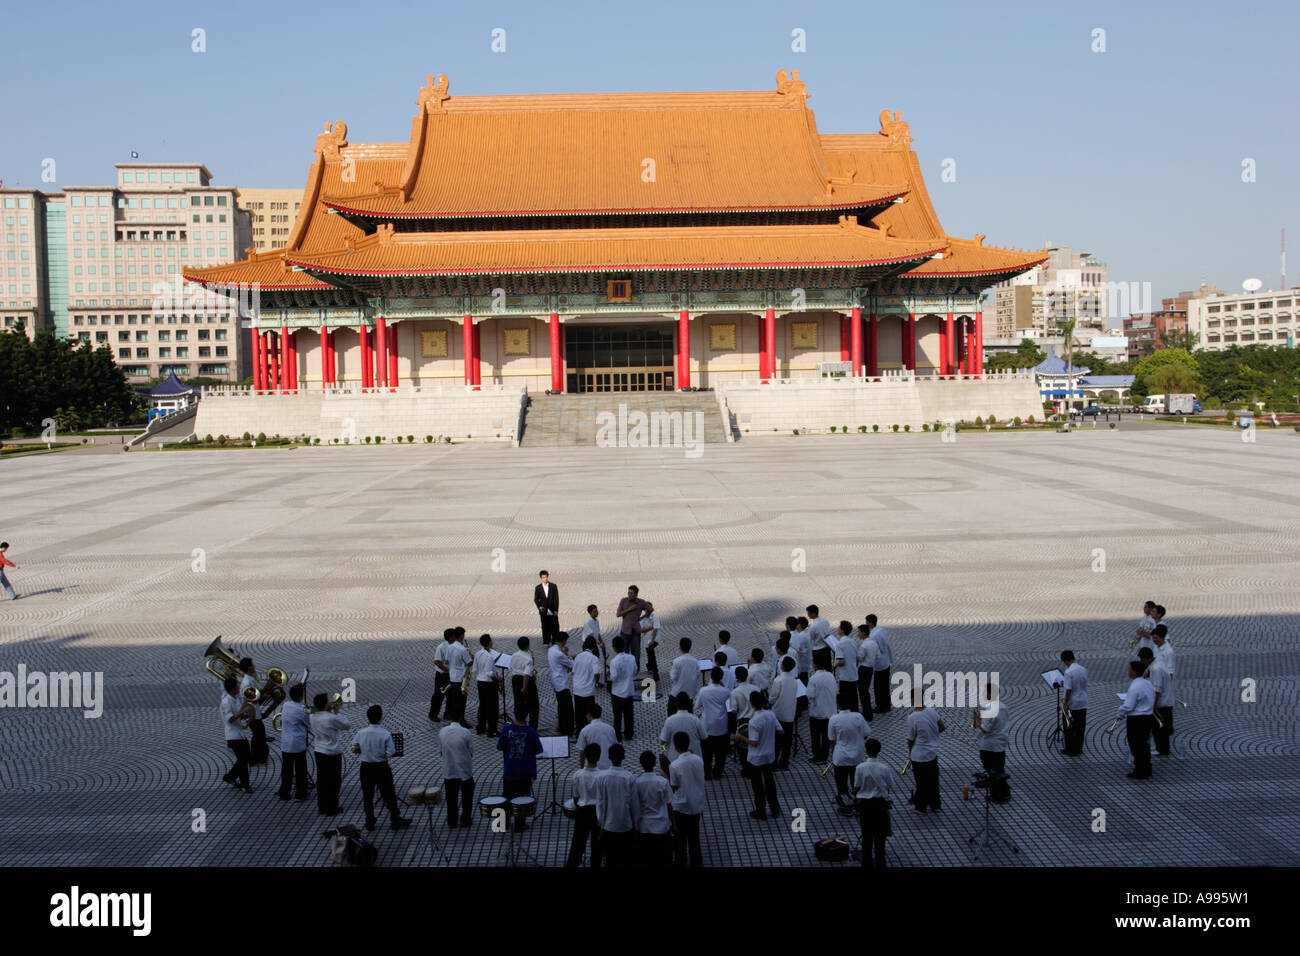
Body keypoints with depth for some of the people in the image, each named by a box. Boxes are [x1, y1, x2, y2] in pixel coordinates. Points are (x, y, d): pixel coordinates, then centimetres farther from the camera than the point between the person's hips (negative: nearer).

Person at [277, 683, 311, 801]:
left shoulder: (285, 705, 0)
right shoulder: (302, 710, -16)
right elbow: (310, 725, -5)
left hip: (285, 744, 5)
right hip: (299, 745, -5)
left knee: (286, 769, 12)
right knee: (300, 770, 7)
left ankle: (284, 793, 17)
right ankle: (300, 793, 13)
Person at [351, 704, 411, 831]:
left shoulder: (361, 733, -10)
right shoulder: (385, 734, -18)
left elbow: (354, 750, 1)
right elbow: (390, 753, -17)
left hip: (366, 767, 2)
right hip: (382, 767, -2)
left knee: (367, 795, 15)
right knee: (389, 794, 11)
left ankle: (370, 821, 23)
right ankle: (395, 819, 21)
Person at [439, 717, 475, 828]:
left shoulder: (442, 732, -6)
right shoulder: (466, 732, -17)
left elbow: (441, 751, 4)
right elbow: (471, 753, -9)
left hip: (448, 771, 3)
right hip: (465, 771, -3)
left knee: (451, 798, 15)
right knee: (467, 797, 16)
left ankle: (452, 821, 22)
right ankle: (465, 820, 24)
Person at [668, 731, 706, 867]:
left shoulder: (674, 765, -23)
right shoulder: (698, 759, -9)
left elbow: (674, 787, -13)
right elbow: (701, 780, 2)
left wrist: (666, 778, 1)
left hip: (681, 806, -4)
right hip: (697, 803, 4)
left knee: (680, 835, 13)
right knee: (694, 834, 21)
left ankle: (680, 862, 22)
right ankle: (696, 860, 31)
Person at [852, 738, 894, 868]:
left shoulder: (860, 768, -15)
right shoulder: (885, 768, -14)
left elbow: (856, 788, -8)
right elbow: (891, 788, -5)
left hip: (864, 803, 0)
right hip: (880, 803, 0)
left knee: (866, 833, 13)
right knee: (880, 834, 11)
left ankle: (866, 862, 20)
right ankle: (879, 863, 17)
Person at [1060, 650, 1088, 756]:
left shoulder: (1069, 672, -21)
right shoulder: (1084, 670, 1)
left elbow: (1068, 689, -22)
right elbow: (1085, 686, 10)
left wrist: (1065, 703, -13)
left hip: (1072, 704, -6)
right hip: (1083, 703, 6)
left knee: (1069, 728, 7)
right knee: (1080, 727, 14)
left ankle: (1070, 750, 13)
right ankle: (1078, 748, 22)